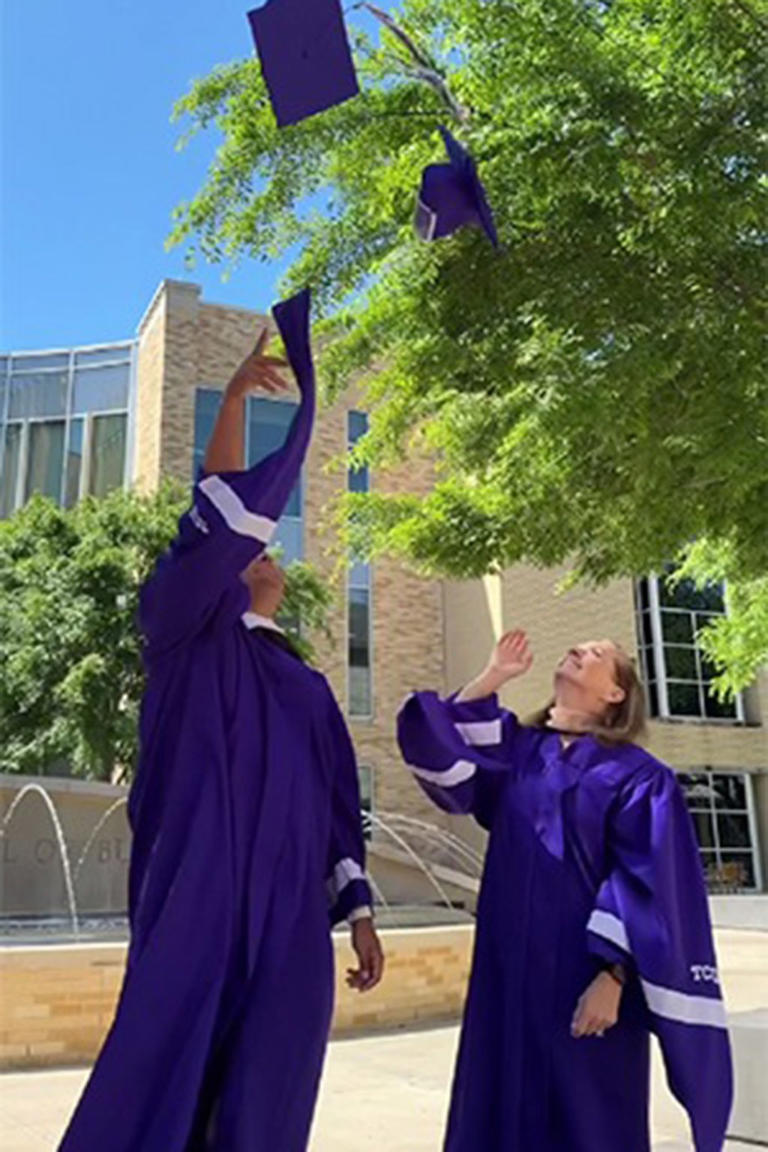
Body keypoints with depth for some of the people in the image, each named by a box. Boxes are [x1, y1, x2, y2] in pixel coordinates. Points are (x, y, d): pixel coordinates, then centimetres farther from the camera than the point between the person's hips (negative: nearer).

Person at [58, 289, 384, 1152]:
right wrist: (235, 397, -13)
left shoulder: (308, 688, 22)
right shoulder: (192, 640, 8)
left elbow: (337, 808, 19)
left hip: (290, 919, 5)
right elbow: (216, 521, -8)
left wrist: (357, 910, 10)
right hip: (197, 903, -5)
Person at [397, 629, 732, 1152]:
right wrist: (493, 678, 0)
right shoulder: (512, 748, 10)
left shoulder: (637, 776, -4)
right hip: (509, 969, 4)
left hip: (584, 976, -4)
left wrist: (613, 977, -19)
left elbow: (648, 888, -11)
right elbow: (436, 748, -3)